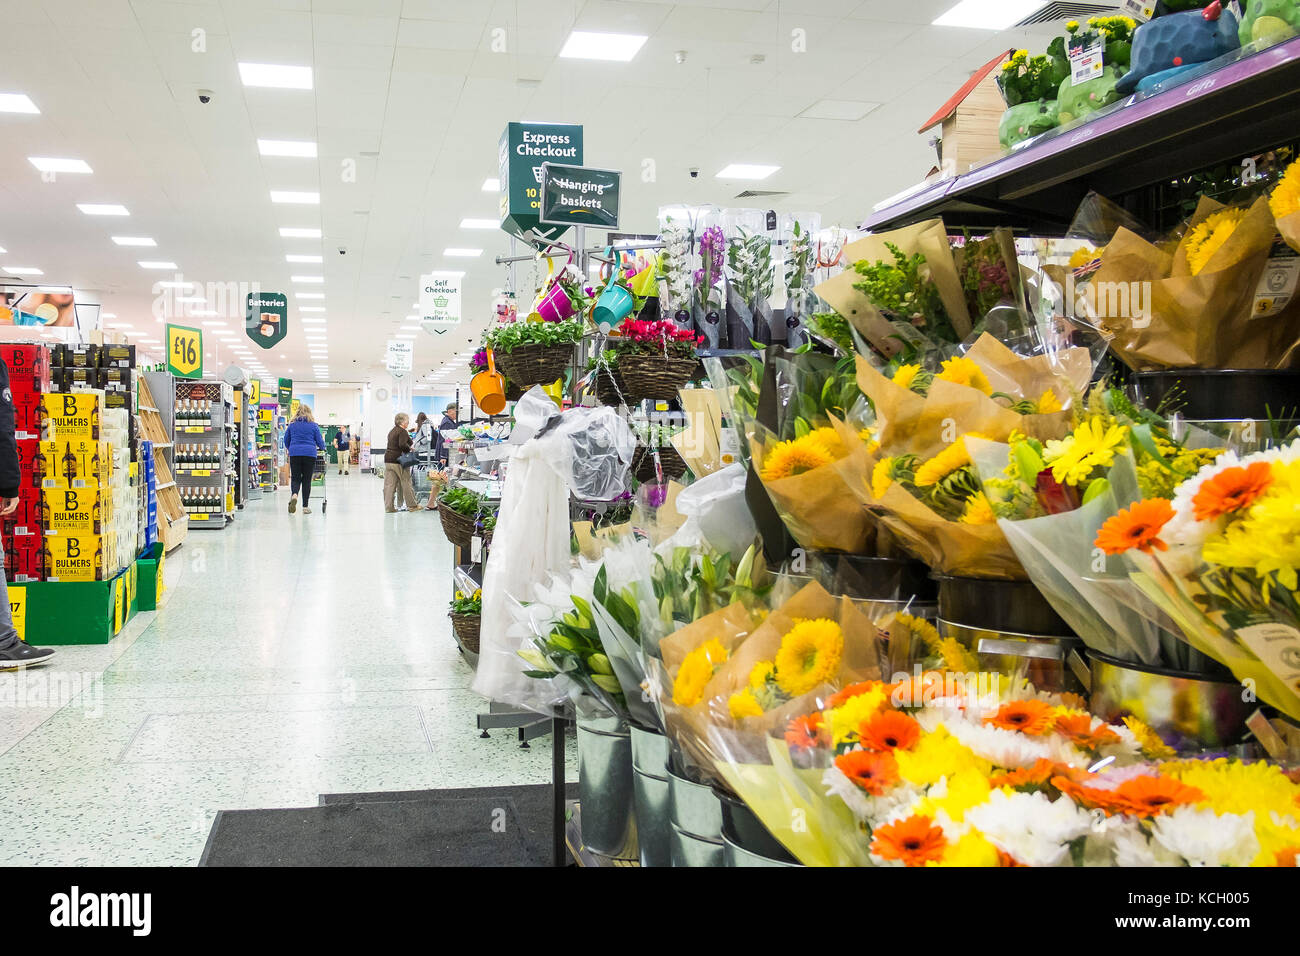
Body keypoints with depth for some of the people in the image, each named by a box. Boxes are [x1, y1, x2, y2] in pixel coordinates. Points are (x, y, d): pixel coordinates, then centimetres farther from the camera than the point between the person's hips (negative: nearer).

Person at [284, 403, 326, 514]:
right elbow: (320, 442, 6)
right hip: (310, 454, -1)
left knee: (295, 478, 5)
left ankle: (294, 495, -27)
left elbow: (286, 441, 17)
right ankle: (305, 507, 3)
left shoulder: (292, 425, 11)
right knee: (307, 480, 3)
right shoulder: (314, 425, 5)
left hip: (295, 454, 1)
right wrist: (323, 448, 27)